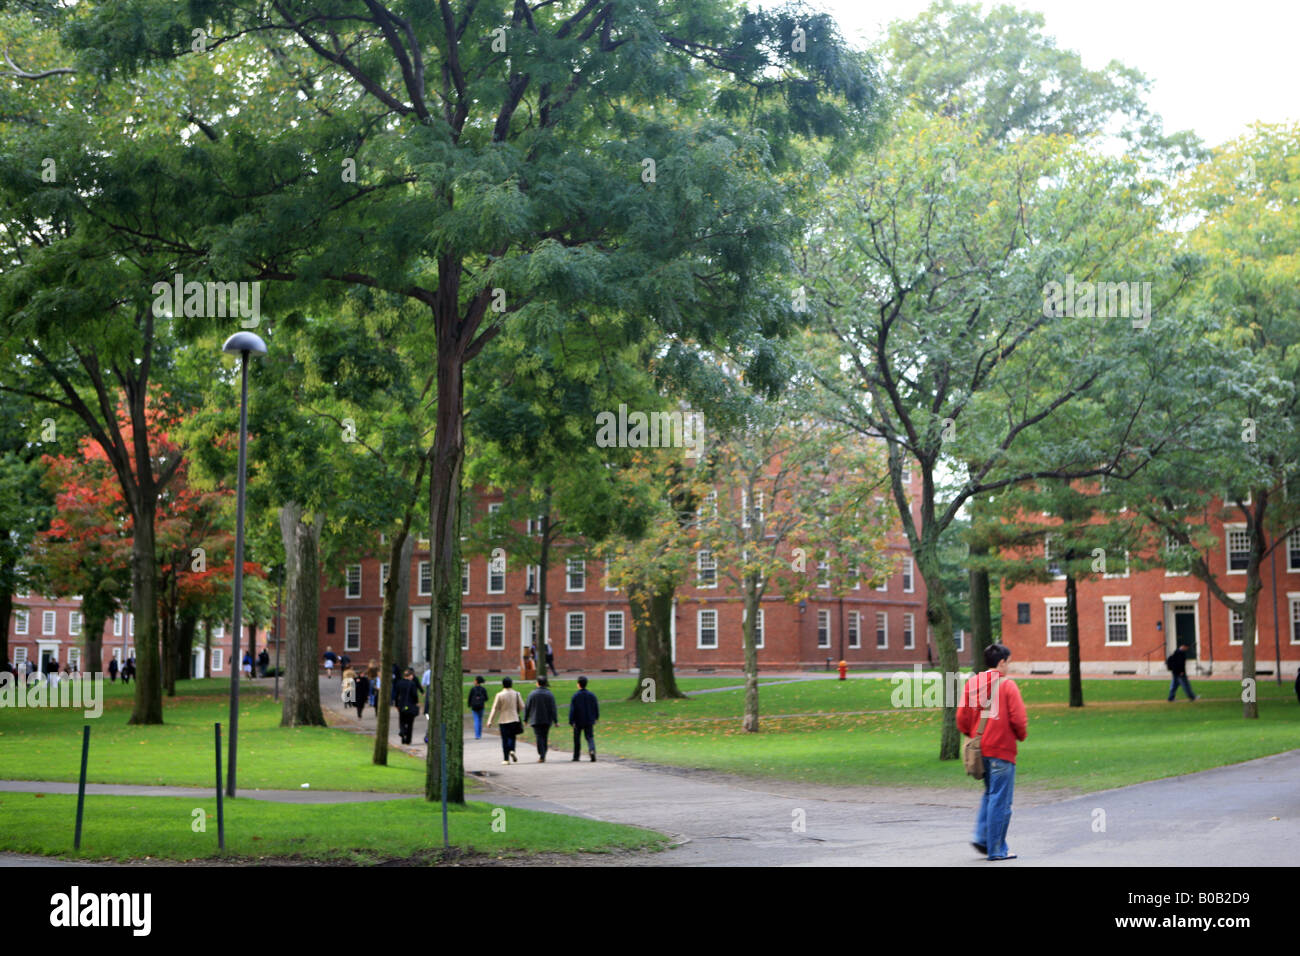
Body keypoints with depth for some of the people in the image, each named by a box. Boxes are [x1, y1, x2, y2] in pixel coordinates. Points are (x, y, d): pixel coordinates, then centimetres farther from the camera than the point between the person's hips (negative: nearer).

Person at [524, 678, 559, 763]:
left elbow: (527, 708, 1)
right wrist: (555, 721, -4)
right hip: (547, 720, 2)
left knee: (539, 738, -5)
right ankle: (543, 756, 20)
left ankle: (542, 756, -19)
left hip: (536, 720, -2)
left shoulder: (532, 694, -4)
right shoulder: (550, 695, -2)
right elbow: (553, 709, -6)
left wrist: (525, 719, 11)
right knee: (545, 738, 14)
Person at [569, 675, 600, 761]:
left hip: (578, 722, -2)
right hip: (589, 721, 2)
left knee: (577, 739, 13)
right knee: (590, 737, 5)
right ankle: (592, 750, -24)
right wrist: (596, 717, 21)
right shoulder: (592, 695, -1)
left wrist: (571, 721, -10)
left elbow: (572, 710, -13)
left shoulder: (575, 696, -11)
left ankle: (576, 756, 22)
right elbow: (596, 707, 6)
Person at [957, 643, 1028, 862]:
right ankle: (996, 850, 5)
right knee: (1000, 800, 1)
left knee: (990, 793, 23)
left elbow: (962, 718, 5)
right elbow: (1018, 719, -13)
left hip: (979, 750, 6)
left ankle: (981, 836, 11)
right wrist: (1022, 735, 7)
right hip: (1001, 749, -6)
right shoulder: (1007, 685, -10)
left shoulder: (971, 683, 6)